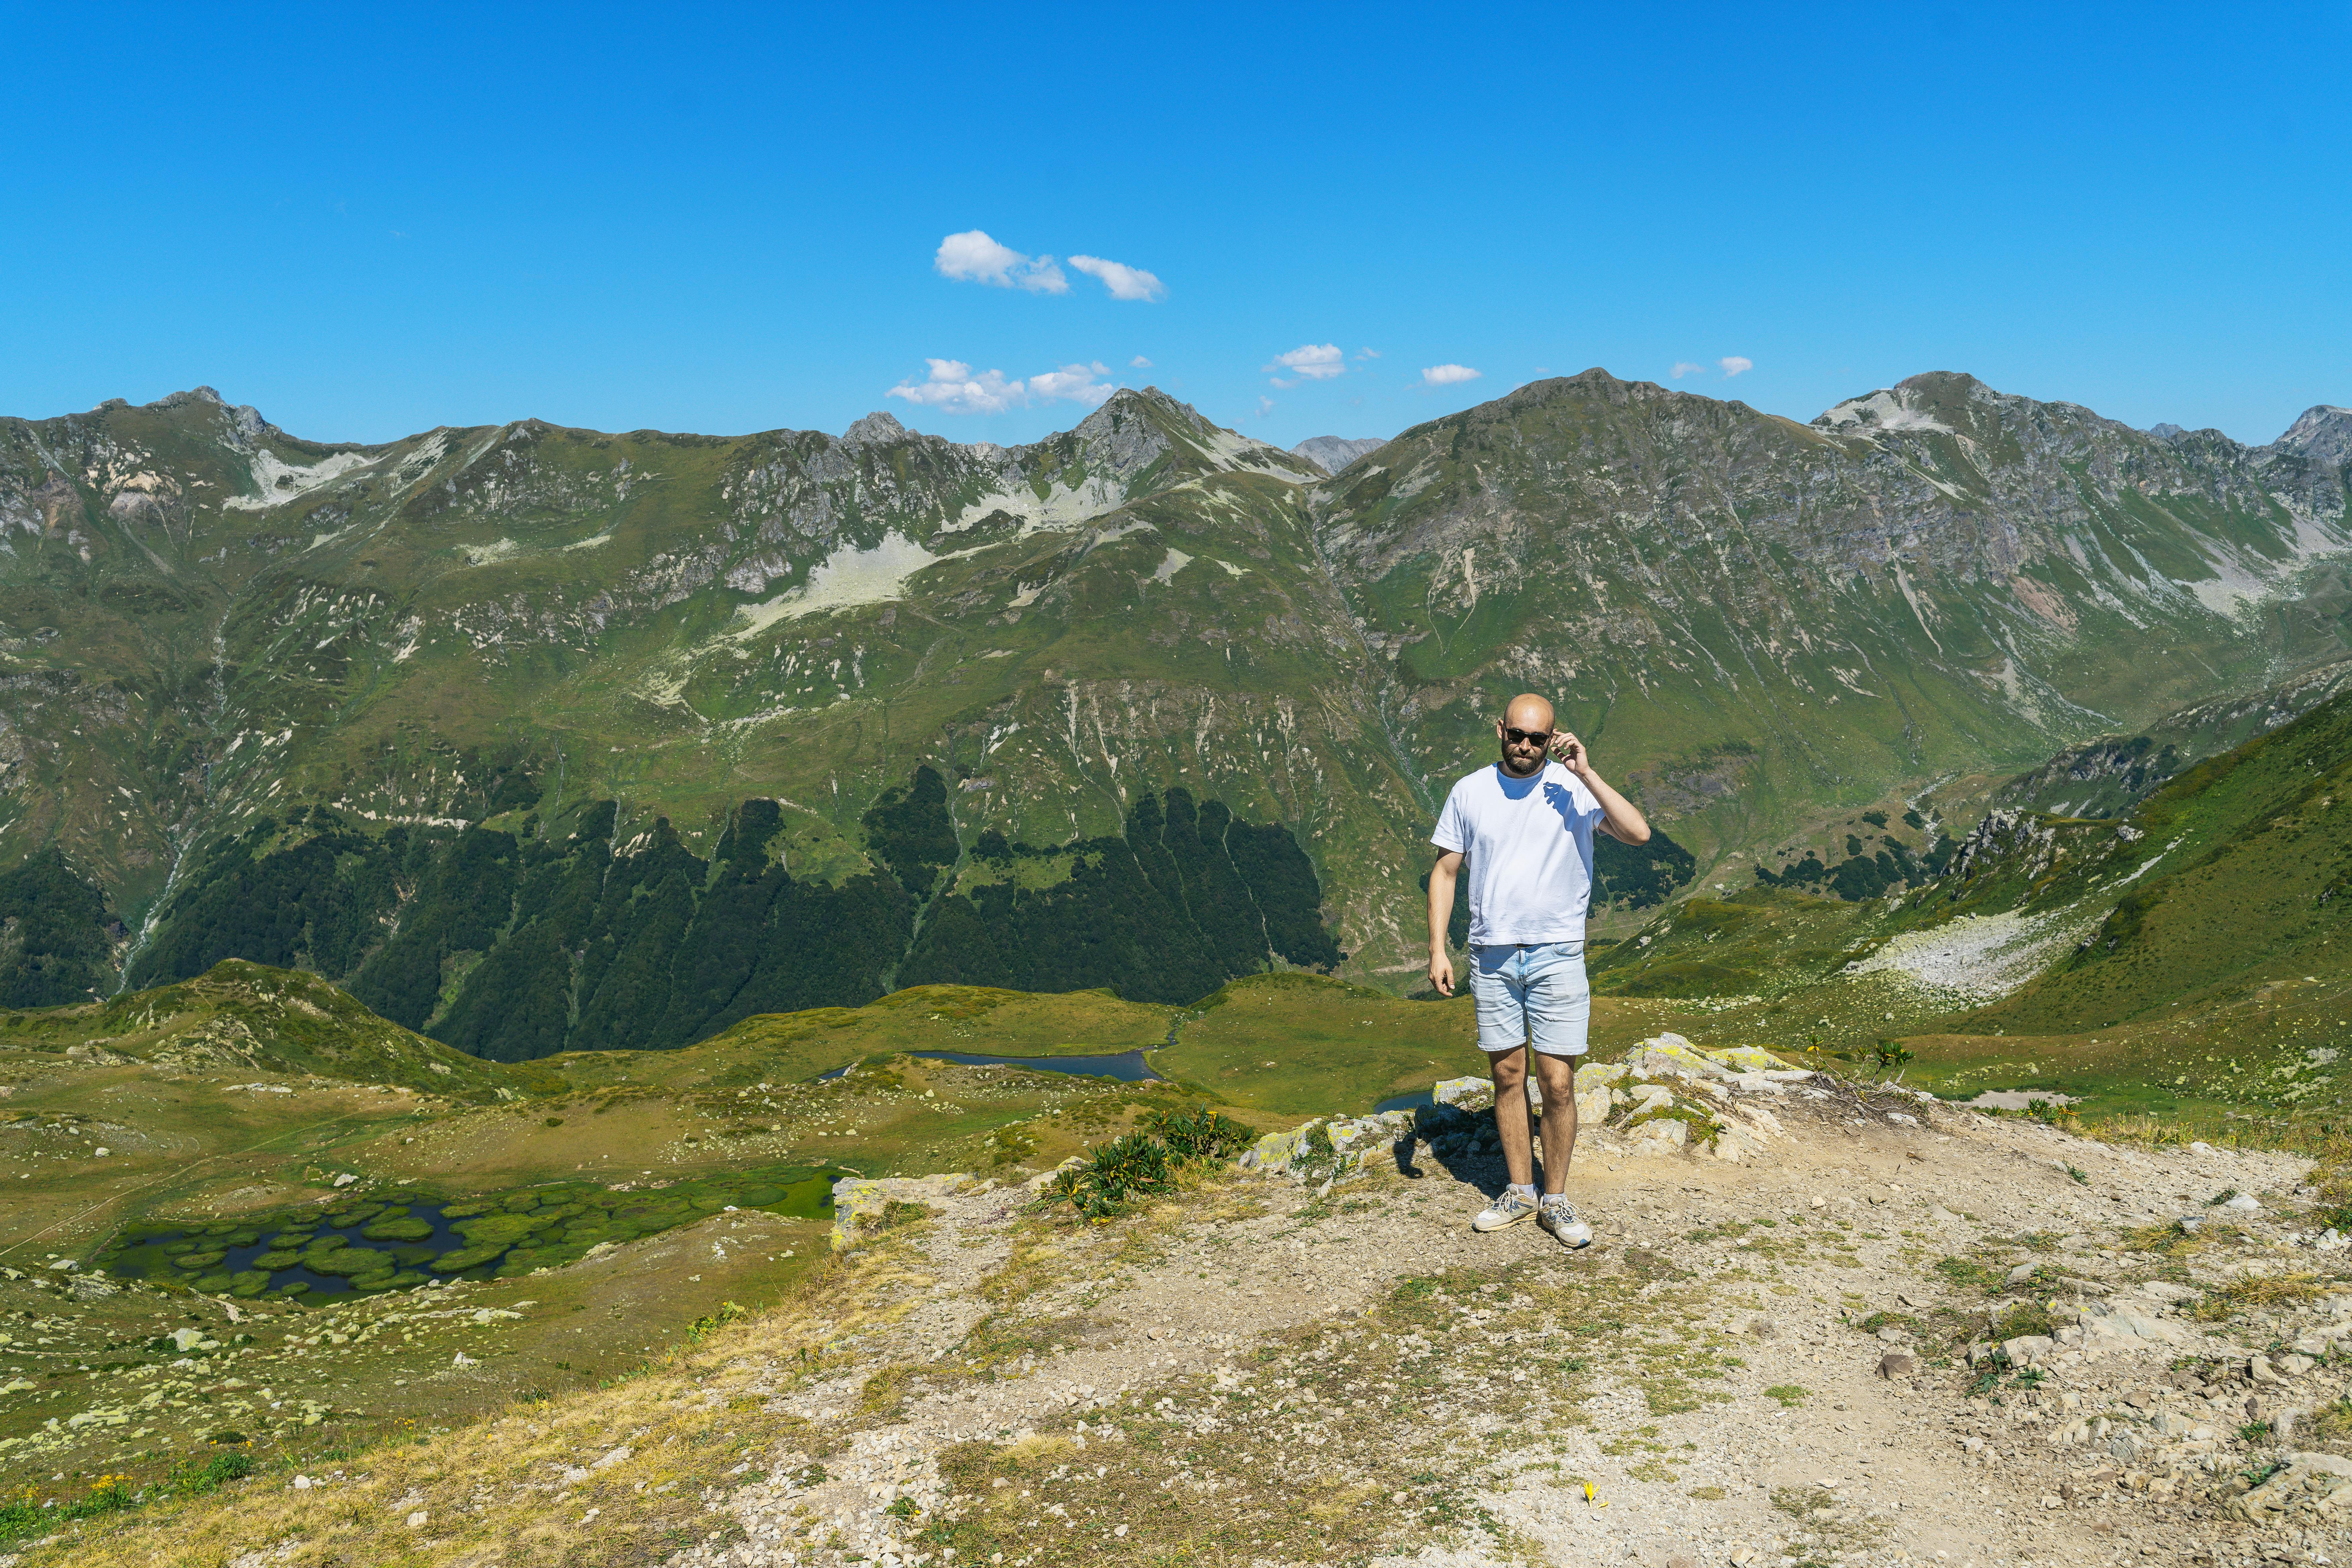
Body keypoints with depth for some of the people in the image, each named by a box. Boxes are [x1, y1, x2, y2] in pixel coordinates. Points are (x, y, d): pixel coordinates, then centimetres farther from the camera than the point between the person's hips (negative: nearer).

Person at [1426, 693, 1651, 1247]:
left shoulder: (1574, 788, -3)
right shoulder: (1469, 792, 3)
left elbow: (1639, 833, -16)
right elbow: (1445, 871, 7)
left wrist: (1586, 773, -19)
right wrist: (1438, 950, 0)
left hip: (1558, 954, -2)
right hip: (1492, 957, 2)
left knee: (1559, 1085, -2)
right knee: (1508, 1077, 10)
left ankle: (1556, 1201, 14)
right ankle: (1519, 1193, 24)